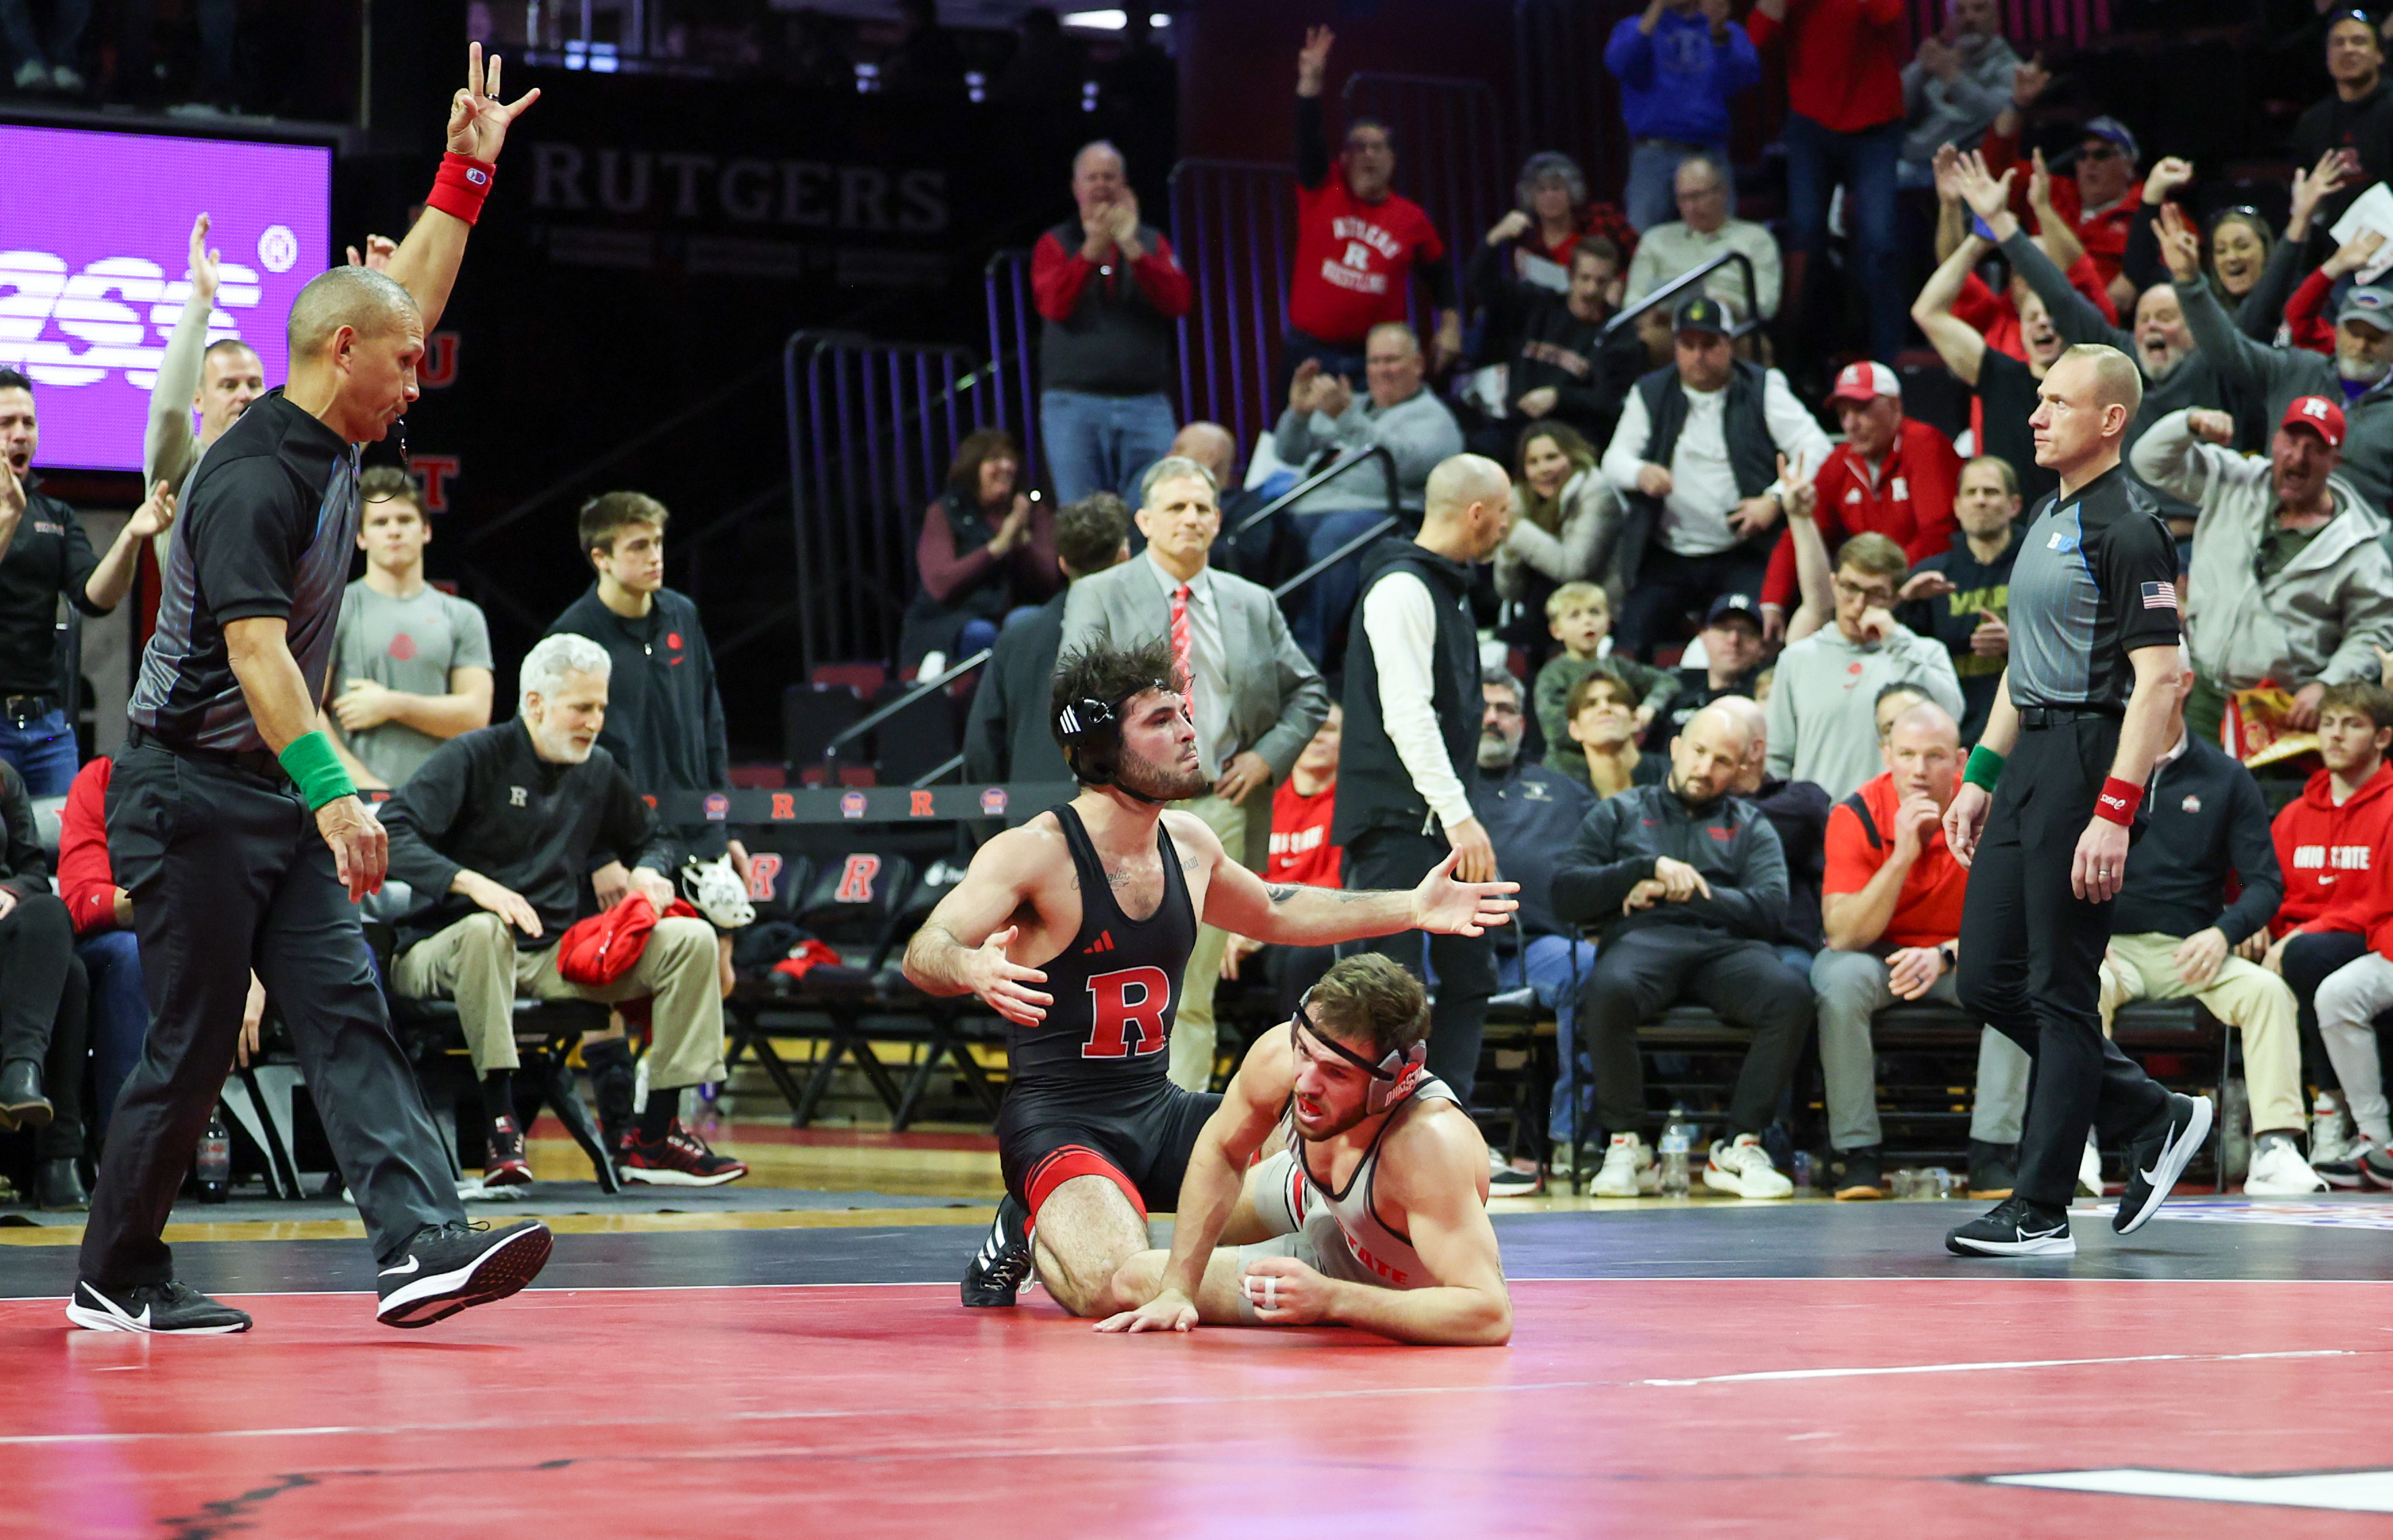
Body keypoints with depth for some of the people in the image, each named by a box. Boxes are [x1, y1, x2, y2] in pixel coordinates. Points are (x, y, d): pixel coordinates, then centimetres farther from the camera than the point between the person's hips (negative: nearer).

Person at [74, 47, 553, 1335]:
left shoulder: (331, 443, 9)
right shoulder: (255, 478, -19)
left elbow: (409, 292, 22)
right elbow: (256, 651, -29)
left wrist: (467, 171, 19)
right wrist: (332, 791, -39)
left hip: (278, 799, 9)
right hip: (189, 792, -9)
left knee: (348, 1016, -5)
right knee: (192, 1046, -3)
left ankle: (419, 1245, -15)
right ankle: (113, 1281, 10)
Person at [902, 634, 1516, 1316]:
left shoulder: (1188, 843, 7)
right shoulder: (1035, 852, -15)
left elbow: (1271, 912, 28)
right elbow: (923, 954, -23)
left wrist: (1411, 909, 23)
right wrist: (973, 968, -47)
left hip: (1159, 1111, 7)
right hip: (1058, 1124, -7)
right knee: (1118, 1289, -33)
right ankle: (1030, 1232, 2)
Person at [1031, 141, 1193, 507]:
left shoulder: (1151, 242, 14)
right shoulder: (1055, 244, 10)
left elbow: (1177, 302, -3)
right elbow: (1055, 305, -9)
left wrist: (1131, 247, -13)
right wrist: (1094, 247, -17)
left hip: (1146, 404, 1)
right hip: (1074, 405, -1)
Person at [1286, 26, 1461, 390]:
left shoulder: (1412, 219, 6)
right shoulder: (1322, 192, 3)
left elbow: (1439, 276, 17)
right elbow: (1309, 139, -10)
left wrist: (1450, 325, 5)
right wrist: (1310, 83, -22)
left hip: (1376, 359, 0)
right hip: (1309, 355, 0)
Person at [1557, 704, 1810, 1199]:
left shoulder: (1751, 827, 27)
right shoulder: (1621, 814, 25)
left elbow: (1769, 908, 8)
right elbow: (1566, 895, 10)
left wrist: (1687, 891, -1)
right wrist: (1651, 867, -1)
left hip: (1725, 944, 1)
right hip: (1642, 938, -1)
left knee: (1791, 994, -33)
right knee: (1608, 990, -39)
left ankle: (1739, 1147, -23)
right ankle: (1626, 1146, -23)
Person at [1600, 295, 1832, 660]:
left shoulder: (1762, 389, 6)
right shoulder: (1651, 394, 14)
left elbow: (1816, 449, -2)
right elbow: (1615, 459, 8)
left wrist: (1776, 499, -18)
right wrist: (1640, 474, -17)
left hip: (1743, 557, -3)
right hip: (1666, 558, 3)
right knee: (1630, 646, -12)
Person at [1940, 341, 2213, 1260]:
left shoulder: (2127, 528, -13)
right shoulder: (2046, 519, 17)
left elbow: (2158, 677, -19)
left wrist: (2114, 813, -24)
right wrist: (1979, 777, 21)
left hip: (2090, 757, -10)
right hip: (2029, 761, 10)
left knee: (2060, 989, -5)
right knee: (1988, 981, 9)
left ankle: (2042, 1211, 1)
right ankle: (2152, 1120, 21)